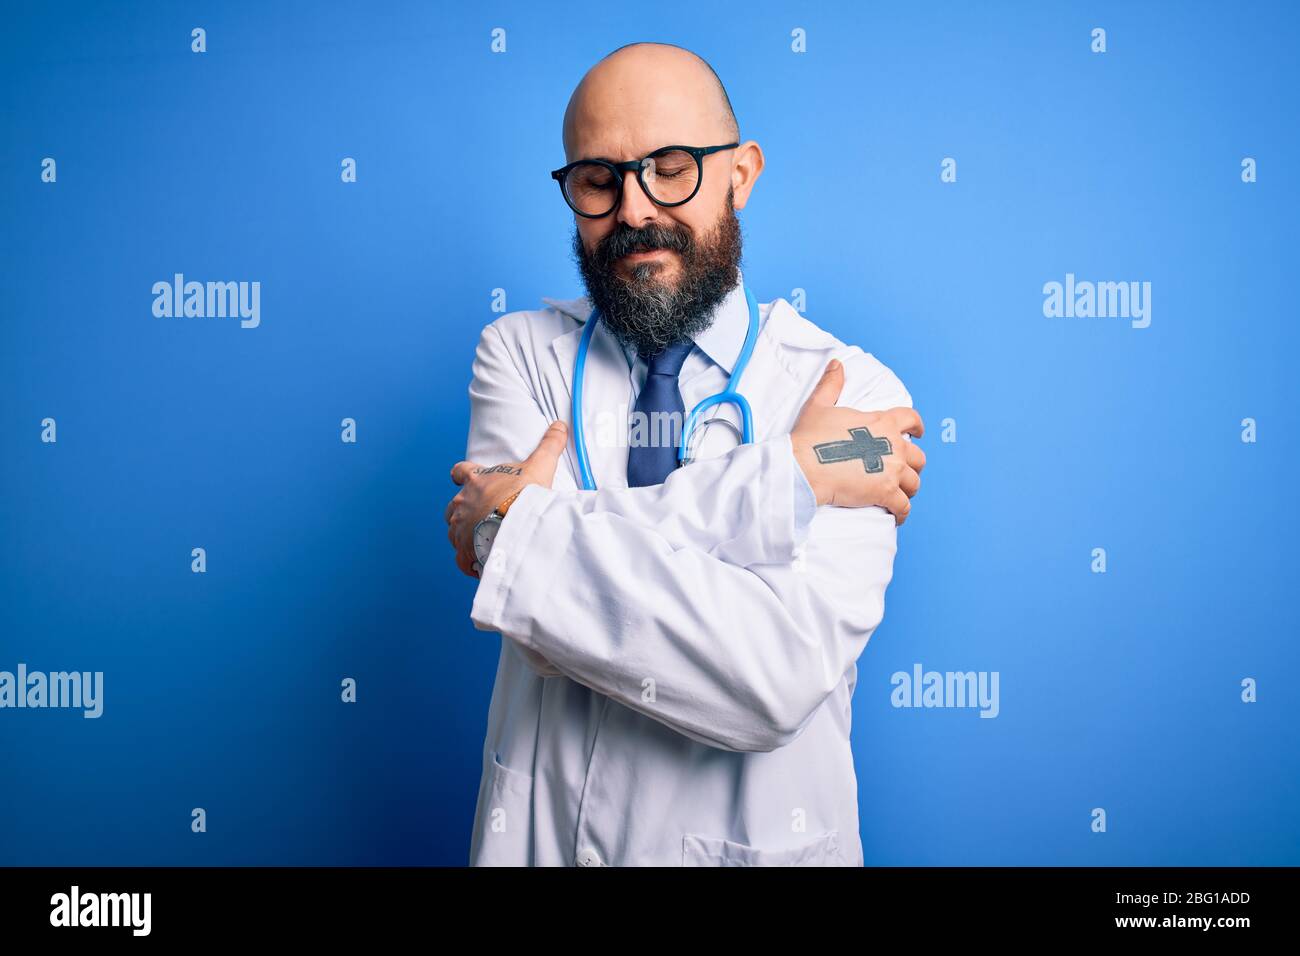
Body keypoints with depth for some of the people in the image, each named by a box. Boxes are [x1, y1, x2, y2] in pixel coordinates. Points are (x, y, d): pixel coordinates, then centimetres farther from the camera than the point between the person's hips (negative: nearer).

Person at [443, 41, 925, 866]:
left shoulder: (852, 390, -13)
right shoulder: (519, 351, -4)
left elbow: (779, 679, -24)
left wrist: (525, 531, -21)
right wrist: (781, 479, -22)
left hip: (749, 835, -1)